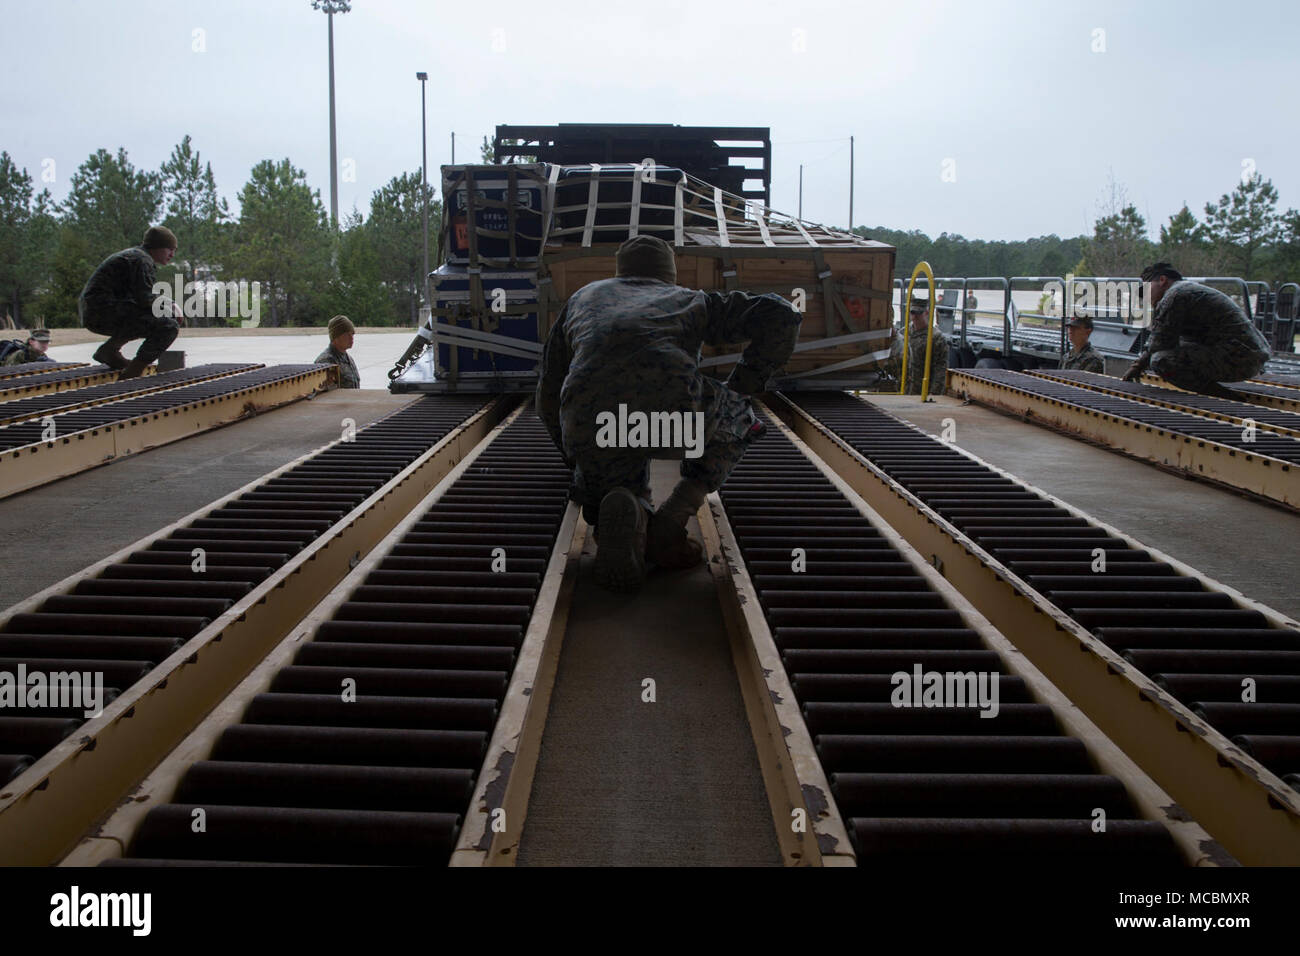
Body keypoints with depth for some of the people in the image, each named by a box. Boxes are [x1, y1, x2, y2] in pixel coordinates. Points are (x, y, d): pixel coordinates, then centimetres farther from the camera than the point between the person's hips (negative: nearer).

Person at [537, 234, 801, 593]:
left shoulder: (583, 298, 39)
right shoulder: (693, 301, 33)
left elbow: (549, 398, 40)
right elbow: (781, 316, 19)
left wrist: (578, 460, 55)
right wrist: (741, 389, 28)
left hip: (587, 427, 2)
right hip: (674, 406, -1)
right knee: (736, 420, 35)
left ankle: (630, 515, -6)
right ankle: (670, 521, 11)